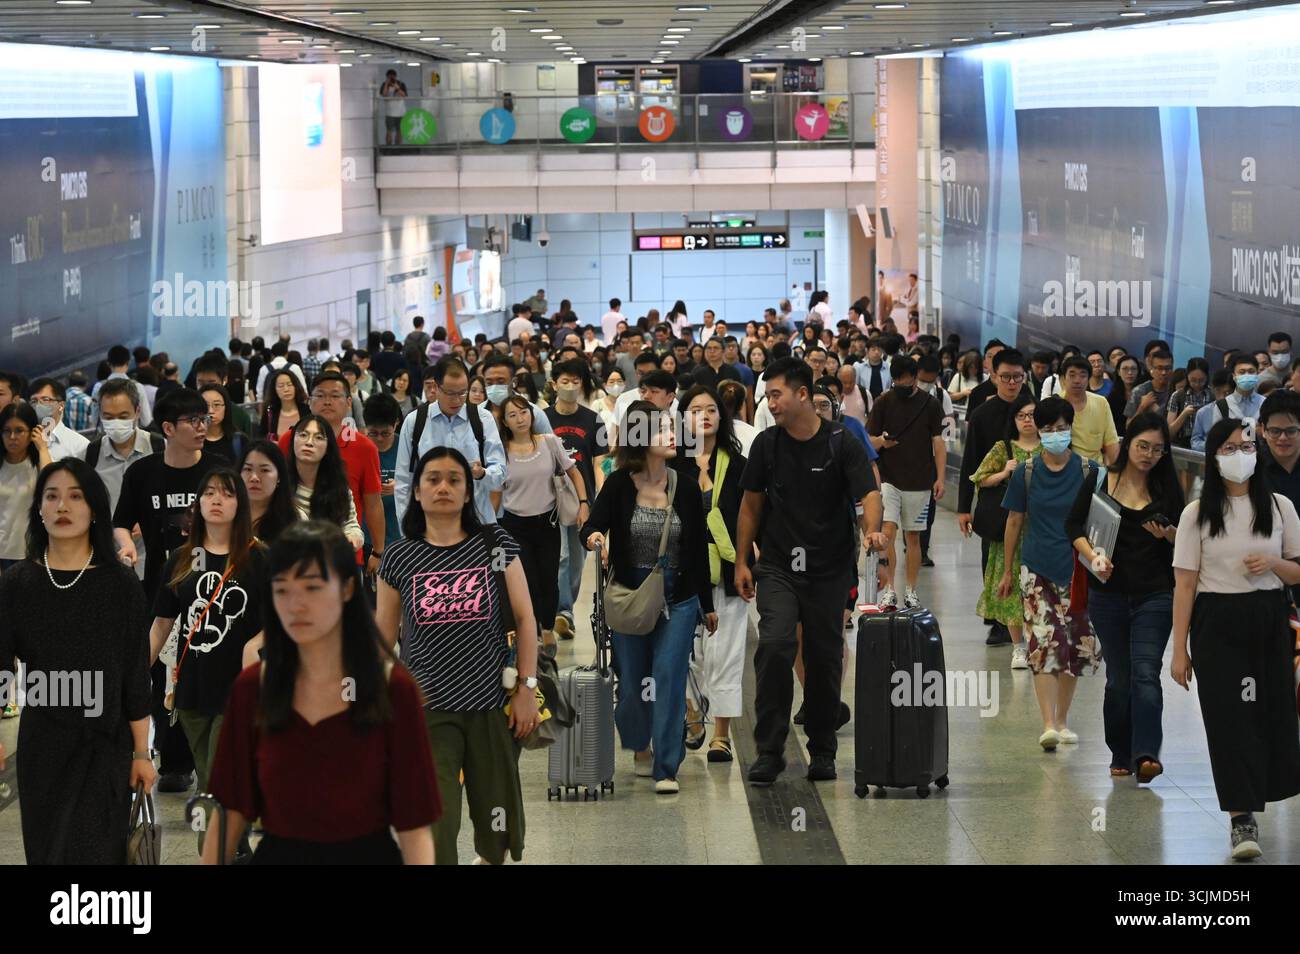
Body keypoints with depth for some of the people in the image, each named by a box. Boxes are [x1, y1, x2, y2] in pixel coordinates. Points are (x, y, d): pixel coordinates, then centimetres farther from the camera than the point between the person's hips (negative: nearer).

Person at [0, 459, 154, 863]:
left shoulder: (121, 584, -3)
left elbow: (136, 676, -1)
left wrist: (142, 752, -2)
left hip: (105, 746, -2)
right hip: (40, 744, 3)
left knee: (91, 855, -9)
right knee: (44, 853, 9)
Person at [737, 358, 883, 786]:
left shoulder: (842, 443, -6)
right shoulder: (767, 444, 3)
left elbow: (868, 493, -16)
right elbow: (751, 505, 11)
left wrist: (872, 529, -37)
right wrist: (742, 562, 8)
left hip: (829, 570, -1)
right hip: (778, 568, 1)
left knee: (825, 659, 6)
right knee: (775, 646, -18)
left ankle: (822, 751, 23)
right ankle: (769, 750, -13)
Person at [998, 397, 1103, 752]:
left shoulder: (1088, 471, 0)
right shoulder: (1026, 473, 0)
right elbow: (1014, 522, 8)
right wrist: (1008, 570, 12)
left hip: (1077, 571, 1)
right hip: (1038, 570, -1)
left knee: (1075, 646, 7)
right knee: (1044, 644, -11)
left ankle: (1062, 720, 22)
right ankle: (1048, 725, -15)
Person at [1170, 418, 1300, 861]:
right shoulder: (1197, 514, 0)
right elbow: (1185, 584, -1)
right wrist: (1179, 649, -5)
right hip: (1217, 623, -2)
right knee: (1229, 719, -6)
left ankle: (1256, 797, 27)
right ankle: (1242, 820, -6)